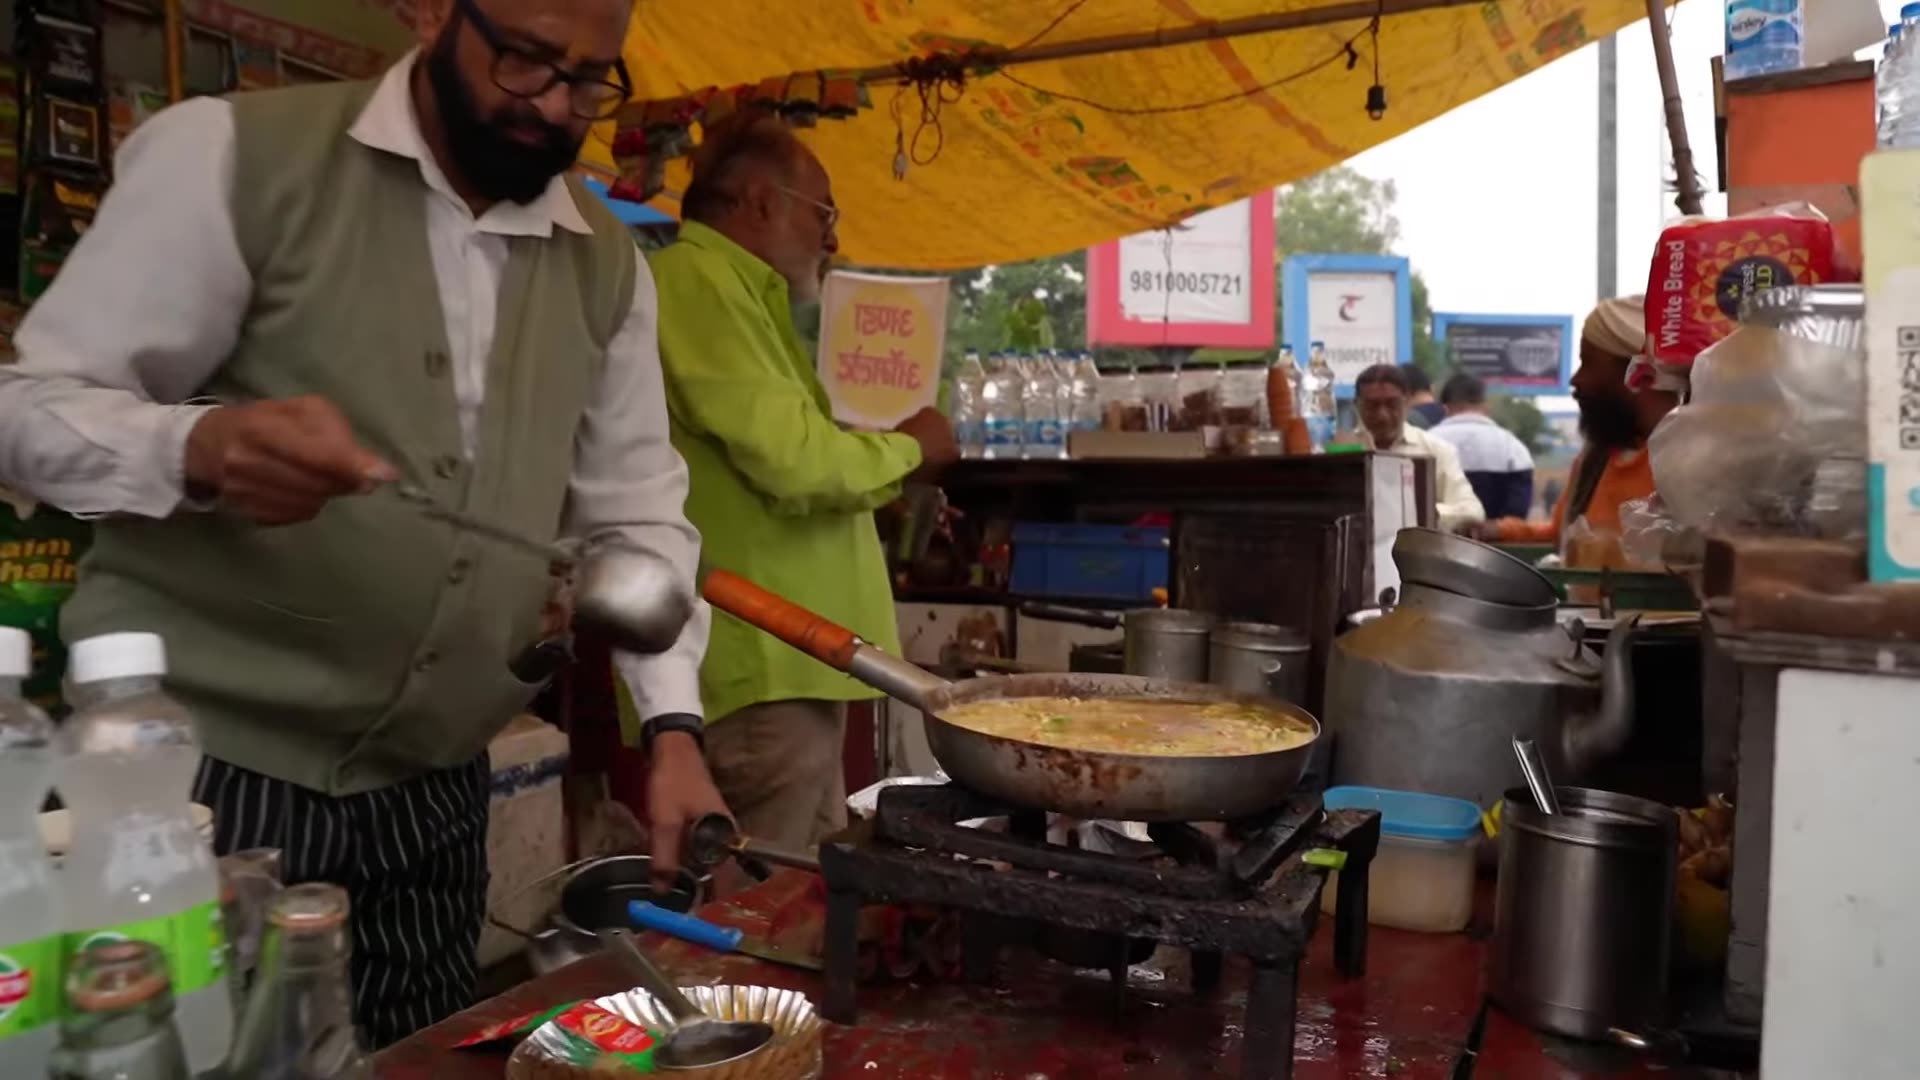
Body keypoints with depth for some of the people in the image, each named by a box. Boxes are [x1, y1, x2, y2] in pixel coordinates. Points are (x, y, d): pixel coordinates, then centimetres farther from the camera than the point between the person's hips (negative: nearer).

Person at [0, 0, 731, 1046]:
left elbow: (634, 510, 8)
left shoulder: (606, 265, 6)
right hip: (196, 762, -4)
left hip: (430, 798, 5)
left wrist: (673, 727, -4)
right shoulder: (231, 154, -8)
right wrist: (196, 446, -30)